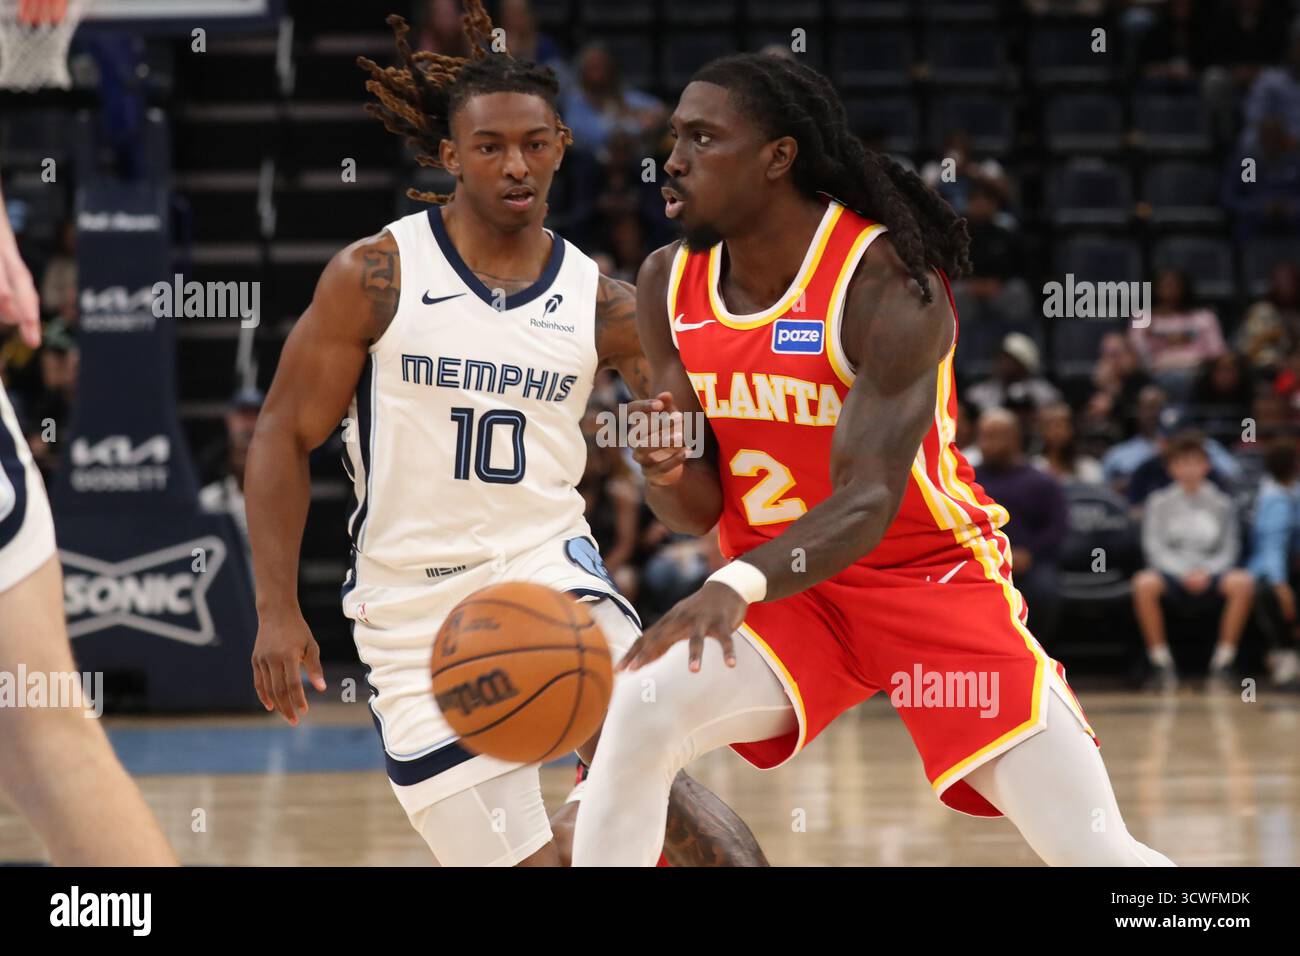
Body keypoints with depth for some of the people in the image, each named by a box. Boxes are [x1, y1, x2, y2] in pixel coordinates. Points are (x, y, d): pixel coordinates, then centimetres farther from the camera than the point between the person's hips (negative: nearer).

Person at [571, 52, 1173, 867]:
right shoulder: (670, 286, -3)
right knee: (643, 710, -25)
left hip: (932, 579, -4)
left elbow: (869, 502, -29)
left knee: (1092, 849, -13)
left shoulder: (885, 282, -21)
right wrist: (667, 468, -24)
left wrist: (738, 586, -46)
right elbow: (698, 511, 1)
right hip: (782, 593, 4)